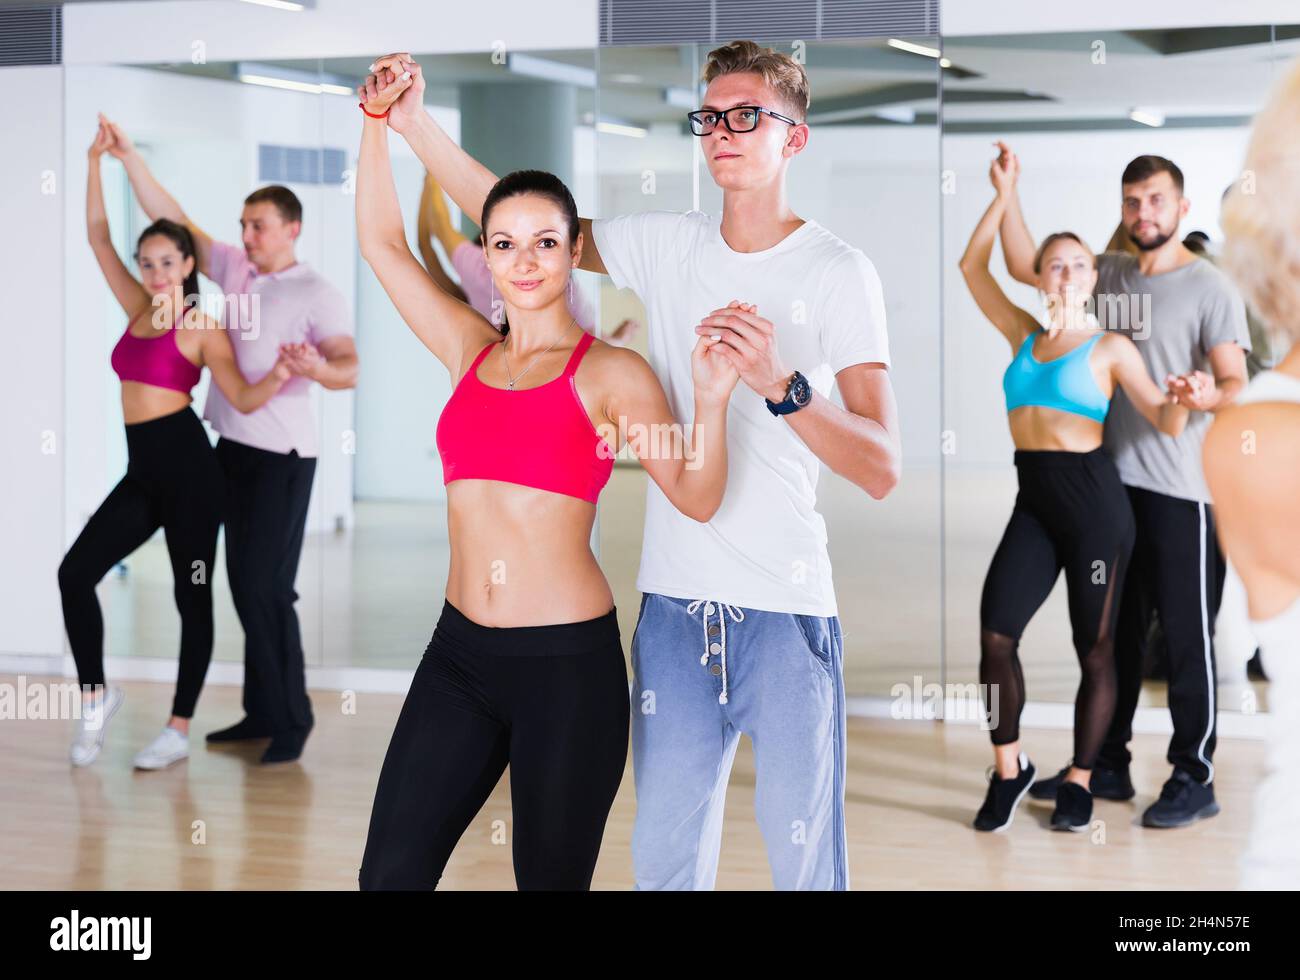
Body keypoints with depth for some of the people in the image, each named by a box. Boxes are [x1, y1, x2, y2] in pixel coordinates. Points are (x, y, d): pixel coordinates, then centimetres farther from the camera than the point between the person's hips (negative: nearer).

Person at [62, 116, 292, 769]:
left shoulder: (201, 328, -4)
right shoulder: (139, 309, 12)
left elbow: (242, 398, -10)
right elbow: (97, 234, 13)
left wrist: (278, 376, -30)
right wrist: (98, 160, 8)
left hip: (186, 466, -6)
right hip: (142, 470, 6)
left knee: (192, 594, 1)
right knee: (75, 572, -5)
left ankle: (179, 730, 8)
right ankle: (95, 696, 10)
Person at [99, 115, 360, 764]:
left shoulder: (316, 294, -9)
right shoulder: (234, 269, 9)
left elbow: (349, 370, -18)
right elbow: (171, 220, 11)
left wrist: (315, 369, -39)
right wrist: (129, 158, 5)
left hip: (282, 455, -7)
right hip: (233, 445, 7)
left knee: (266, 586, -9)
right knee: (244, 584, 10)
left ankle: (291, 719, -1)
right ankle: (262, 712, 18)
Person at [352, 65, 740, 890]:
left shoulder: (611, 373, -3)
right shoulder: (468, 350, 10)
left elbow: (697, 498, -10)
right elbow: (382, 242, 13)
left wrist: (713, 401, -25)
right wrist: (380, 121, 7)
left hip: (568, 664, -4)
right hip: (460, 655, 4)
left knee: (551, 878, 7)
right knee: (389, 873, 4)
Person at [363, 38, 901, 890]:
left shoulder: (838, 271, -4)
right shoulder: (668, 246, 9)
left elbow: (882, 469, -10)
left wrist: (781, 383, -25)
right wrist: (415, 125, 3)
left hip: (788, 608, -4)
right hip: (676, 598, 4)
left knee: (806, 858, 0)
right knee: (665, 854, 10)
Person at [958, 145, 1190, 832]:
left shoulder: (1110, 348, 1)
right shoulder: (1024, 336, 14)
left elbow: (1163, 420, -7)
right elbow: (972, 267, 16)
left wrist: (1183, 401, -29)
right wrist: (1002, 197, 13)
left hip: (1092, 497, -3)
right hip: (1034, 498, 4)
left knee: (1095, 648, 3)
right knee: (994, 632, -11)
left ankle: (1079, 781, 17)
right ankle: (1009, 770, 5)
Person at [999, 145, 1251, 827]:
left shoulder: (1210, 289, -6)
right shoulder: (1109, 276, 11)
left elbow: (1236, 382, -11)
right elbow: (1026, 266, 16)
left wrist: (1210, 395, -33)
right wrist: (1008, 194, 7)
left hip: (1180, 490, -6)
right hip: (1112, 482, 6)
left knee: (1187, 635, -2)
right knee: (1113, 630, 14)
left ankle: (1194, 779, 6)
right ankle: (1107, 765, 24)